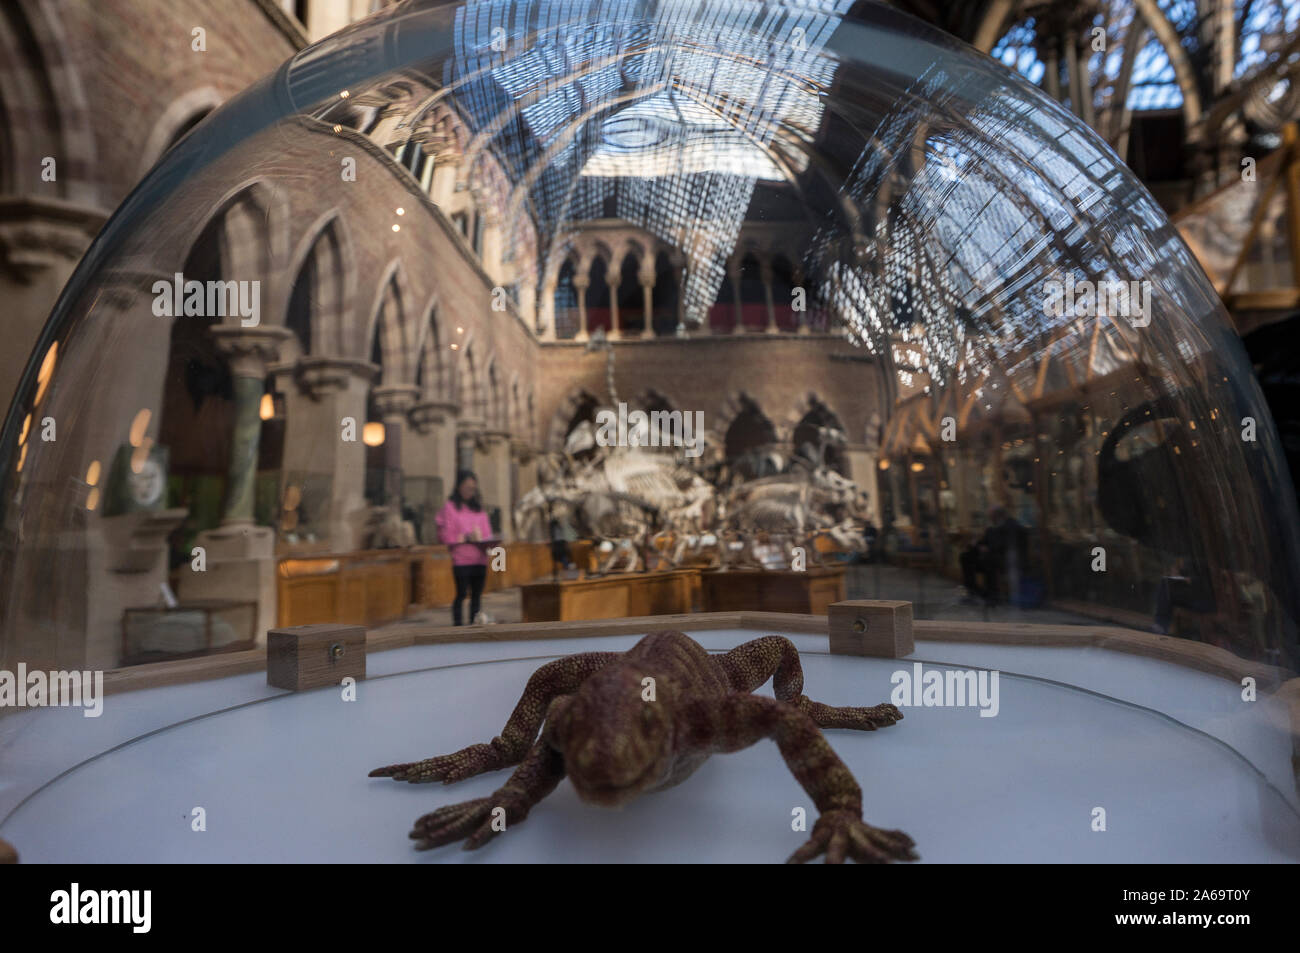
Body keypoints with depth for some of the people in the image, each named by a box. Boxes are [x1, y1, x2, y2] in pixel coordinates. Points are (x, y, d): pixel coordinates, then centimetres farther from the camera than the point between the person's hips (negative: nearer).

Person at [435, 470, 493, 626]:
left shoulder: (479, 507, 17)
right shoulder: (450, 507, 1)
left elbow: (487, 531, 17)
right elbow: (445, 535, -4)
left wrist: (487, 542, -4)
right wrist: (465, 538, -13)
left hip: (480, 559, 5)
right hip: (461, 559, -5)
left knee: (477, 595, 6)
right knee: (461, 594, -5)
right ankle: (457, 624, 1)